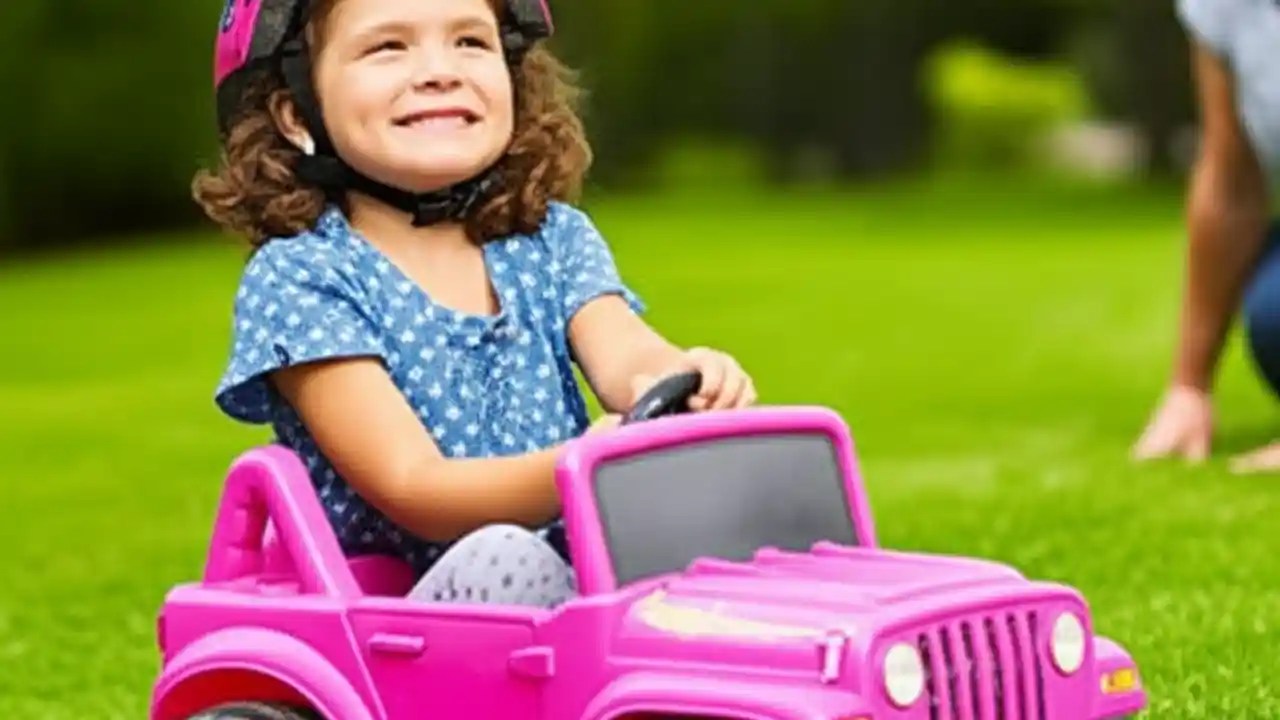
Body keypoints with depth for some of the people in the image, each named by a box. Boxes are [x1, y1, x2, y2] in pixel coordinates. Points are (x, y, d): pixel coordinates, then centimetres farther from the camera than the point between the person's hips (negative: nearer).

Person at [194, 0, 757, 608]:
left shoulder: (554, 241, 12)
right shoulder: (297, 278, -4)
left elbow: (622, 352, -9)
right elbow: (412, 489, -14)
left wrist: (680, 381, -35)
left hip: (583, 592, 4)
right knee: (502, 558, -34)